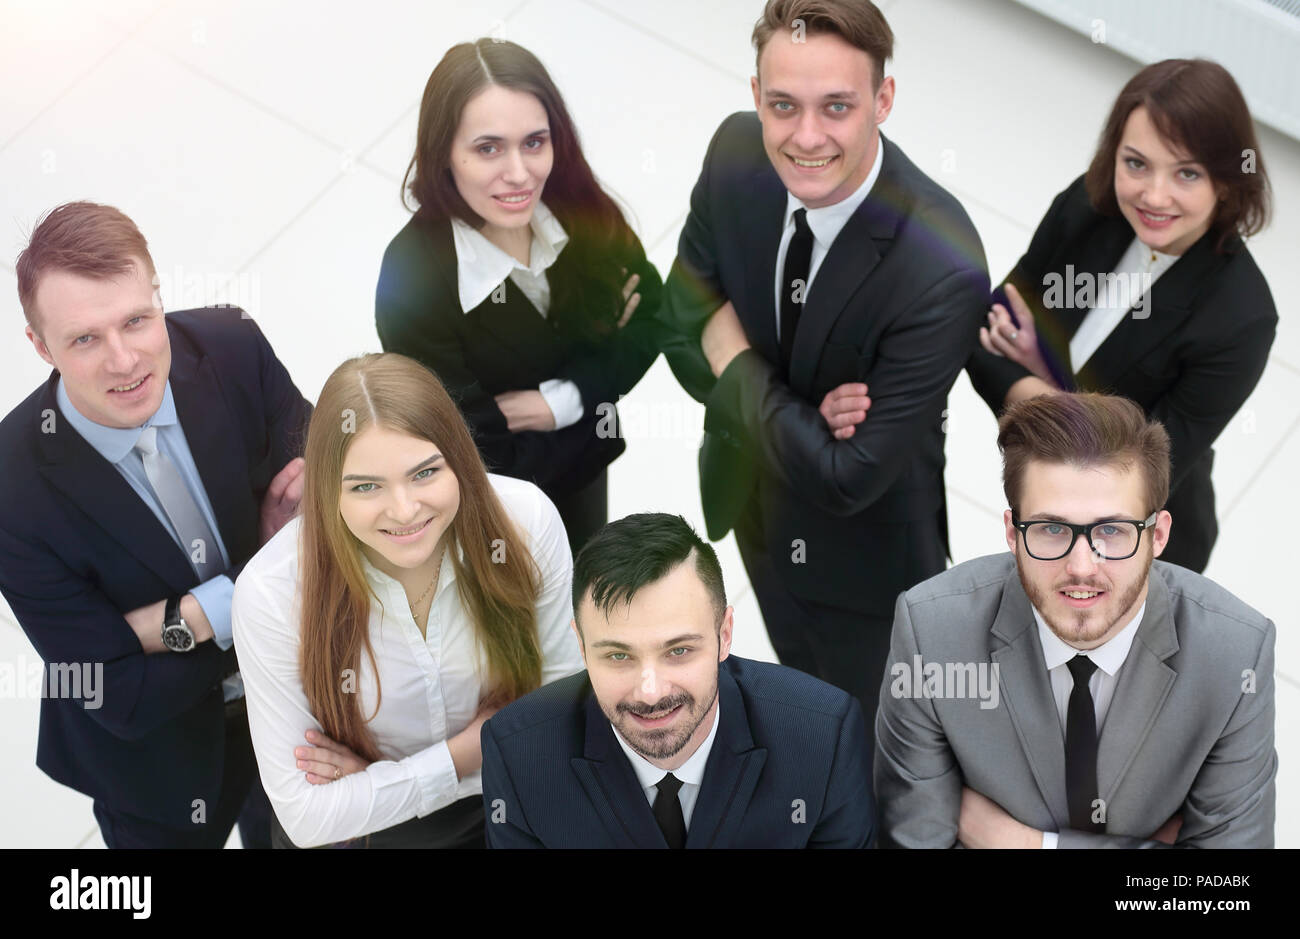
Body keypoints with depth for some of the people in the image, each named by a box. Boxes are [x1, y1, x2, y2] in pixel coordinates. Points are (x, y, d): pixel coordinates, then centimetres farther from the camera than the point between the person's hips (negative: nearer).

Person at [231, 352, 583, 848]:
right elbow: (307, 816, -16)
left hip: (503, 810, 3)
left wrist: (380, 777, -11)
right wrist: (465, 754, -14)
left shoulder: (527, 520, -16)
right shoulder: (270, 593, -21)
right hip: (353, 834, -3)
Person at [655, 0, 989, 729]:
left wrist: (737, 365, -20)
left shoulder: (942, 270, -38)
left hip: (863, 549, -5)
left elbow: (848, 478, -31)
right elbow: (684, 331, -8)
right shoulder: (737, 155, -21)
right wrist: (804, 416, -26)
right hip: (754, 496, 5)